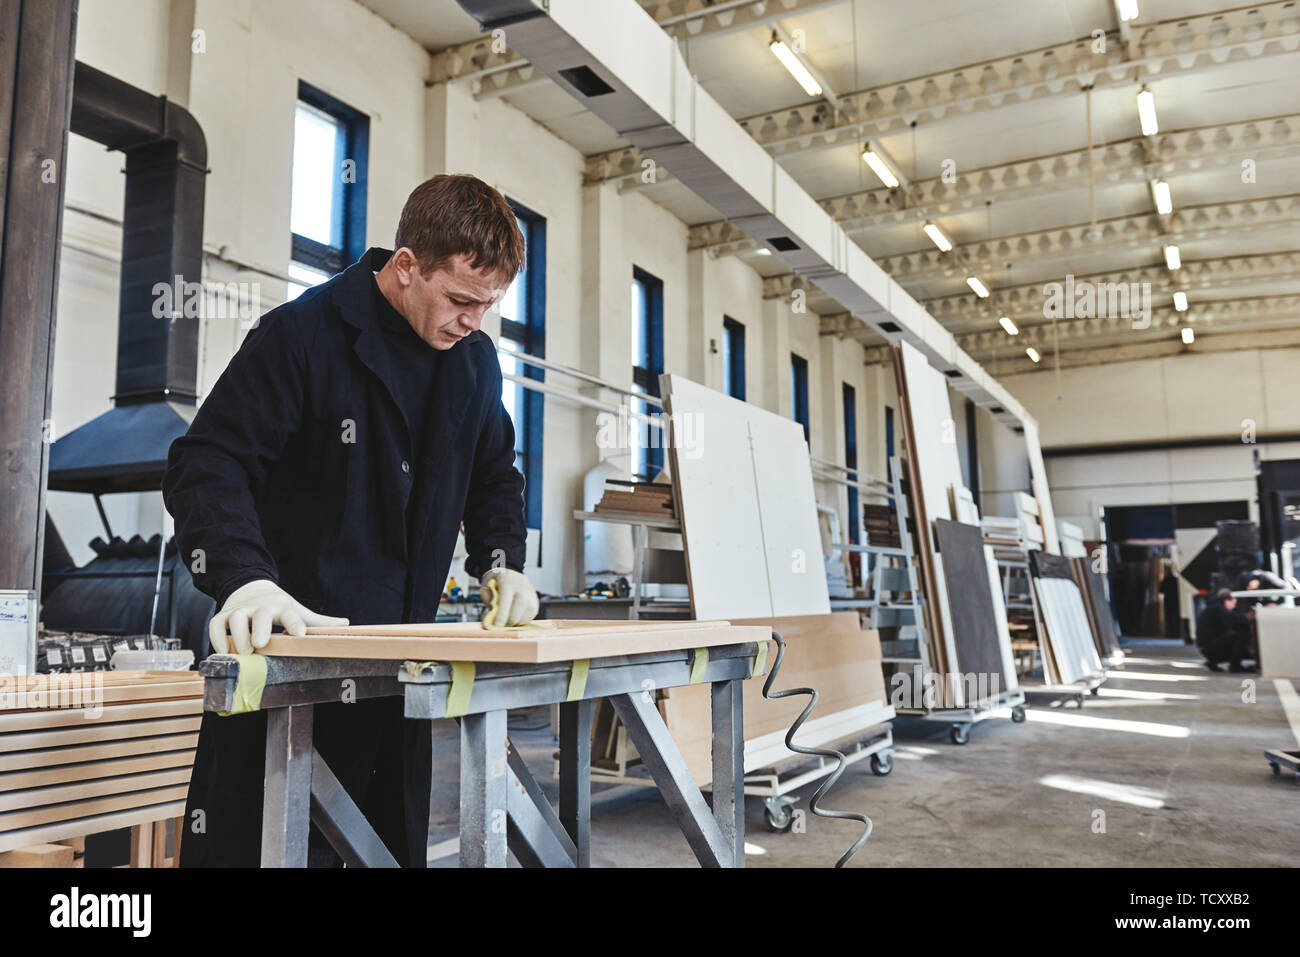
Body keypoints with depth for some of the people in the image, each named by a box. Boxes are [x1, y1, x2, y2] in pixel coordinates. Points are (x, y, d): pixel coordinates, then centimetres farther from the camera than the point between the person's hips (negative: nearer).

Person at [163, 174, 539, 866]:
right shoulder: (302, 334, -11)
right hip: (289, 646, -5)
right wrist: (245, 577, -32)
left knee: (398, 841, 14)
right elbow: (207, 463, -16)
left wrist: (500, 562, 4)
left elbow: (494, 475, 21)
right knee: (270, 843, 0)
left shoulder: (476, 359, 8)